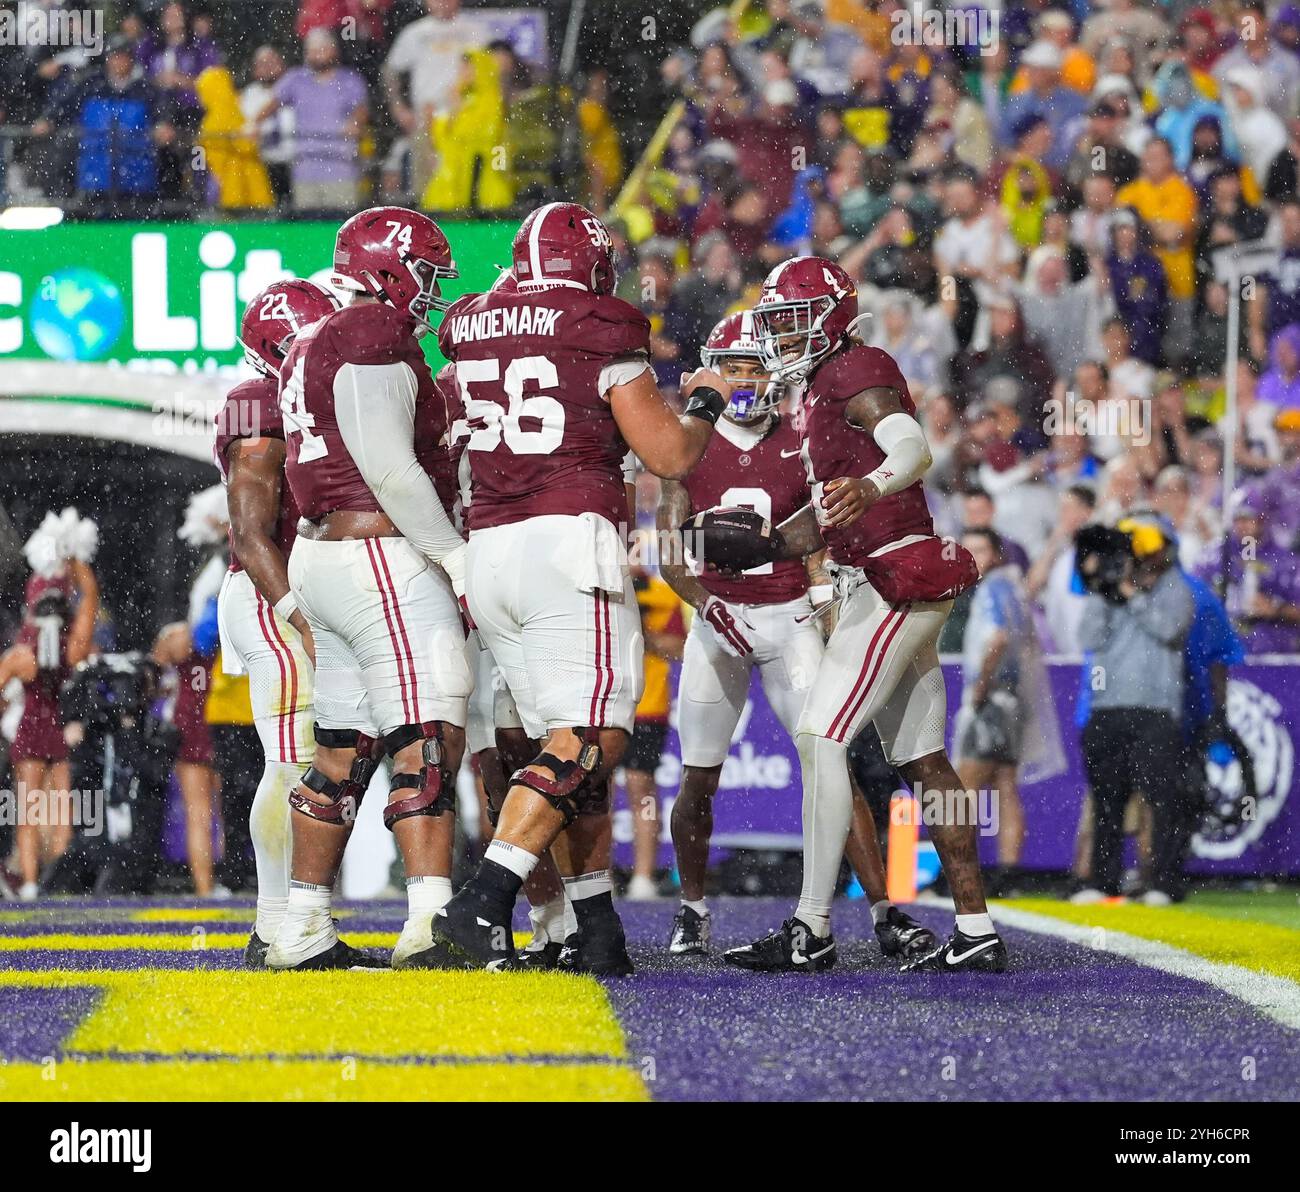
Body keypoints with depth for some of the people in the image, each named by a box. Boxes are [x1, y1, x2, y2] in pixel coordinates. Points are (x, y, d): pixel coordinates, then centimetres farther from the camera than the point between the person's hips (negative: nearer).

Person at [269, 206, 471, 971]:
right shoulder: (376, 341, -11)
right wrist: (458, 557, -14)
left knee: (344, 750, 12)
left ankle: (304, 932, 13)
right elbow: (392, 471, -18)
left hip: (324, 554, 10)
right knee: (429, 739, -14)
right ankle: (432, 923, -24)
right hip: (382, 557, -10)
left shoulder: (315, 348, 19)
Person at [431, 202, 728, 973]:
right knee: (589, 737, -10)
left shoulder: (470, 334, 13)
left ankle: (600, 932, 10)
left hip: (488, 553, 7)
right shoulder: (600, 335, -4)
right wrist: (705, 403, 17)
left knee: (571, 738, 12)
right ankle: (482, 903, -24)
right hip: (570, 541, -7)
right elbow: (671, 456, -1)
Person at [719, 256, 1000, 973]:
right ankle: (976, 934, 12)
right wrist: (757, 548, 13)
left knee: (821, 737, -14)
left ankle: (811, 931, -17)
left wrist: (870, 488, -49)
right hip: (903, 590, 11)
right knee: (922, 759, 10)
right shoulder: (823, 392, 22)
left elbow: (912, 448, -29)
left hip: (895, 580, -11)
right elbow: (827, 517, 26)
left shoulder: (857, 372, -9)